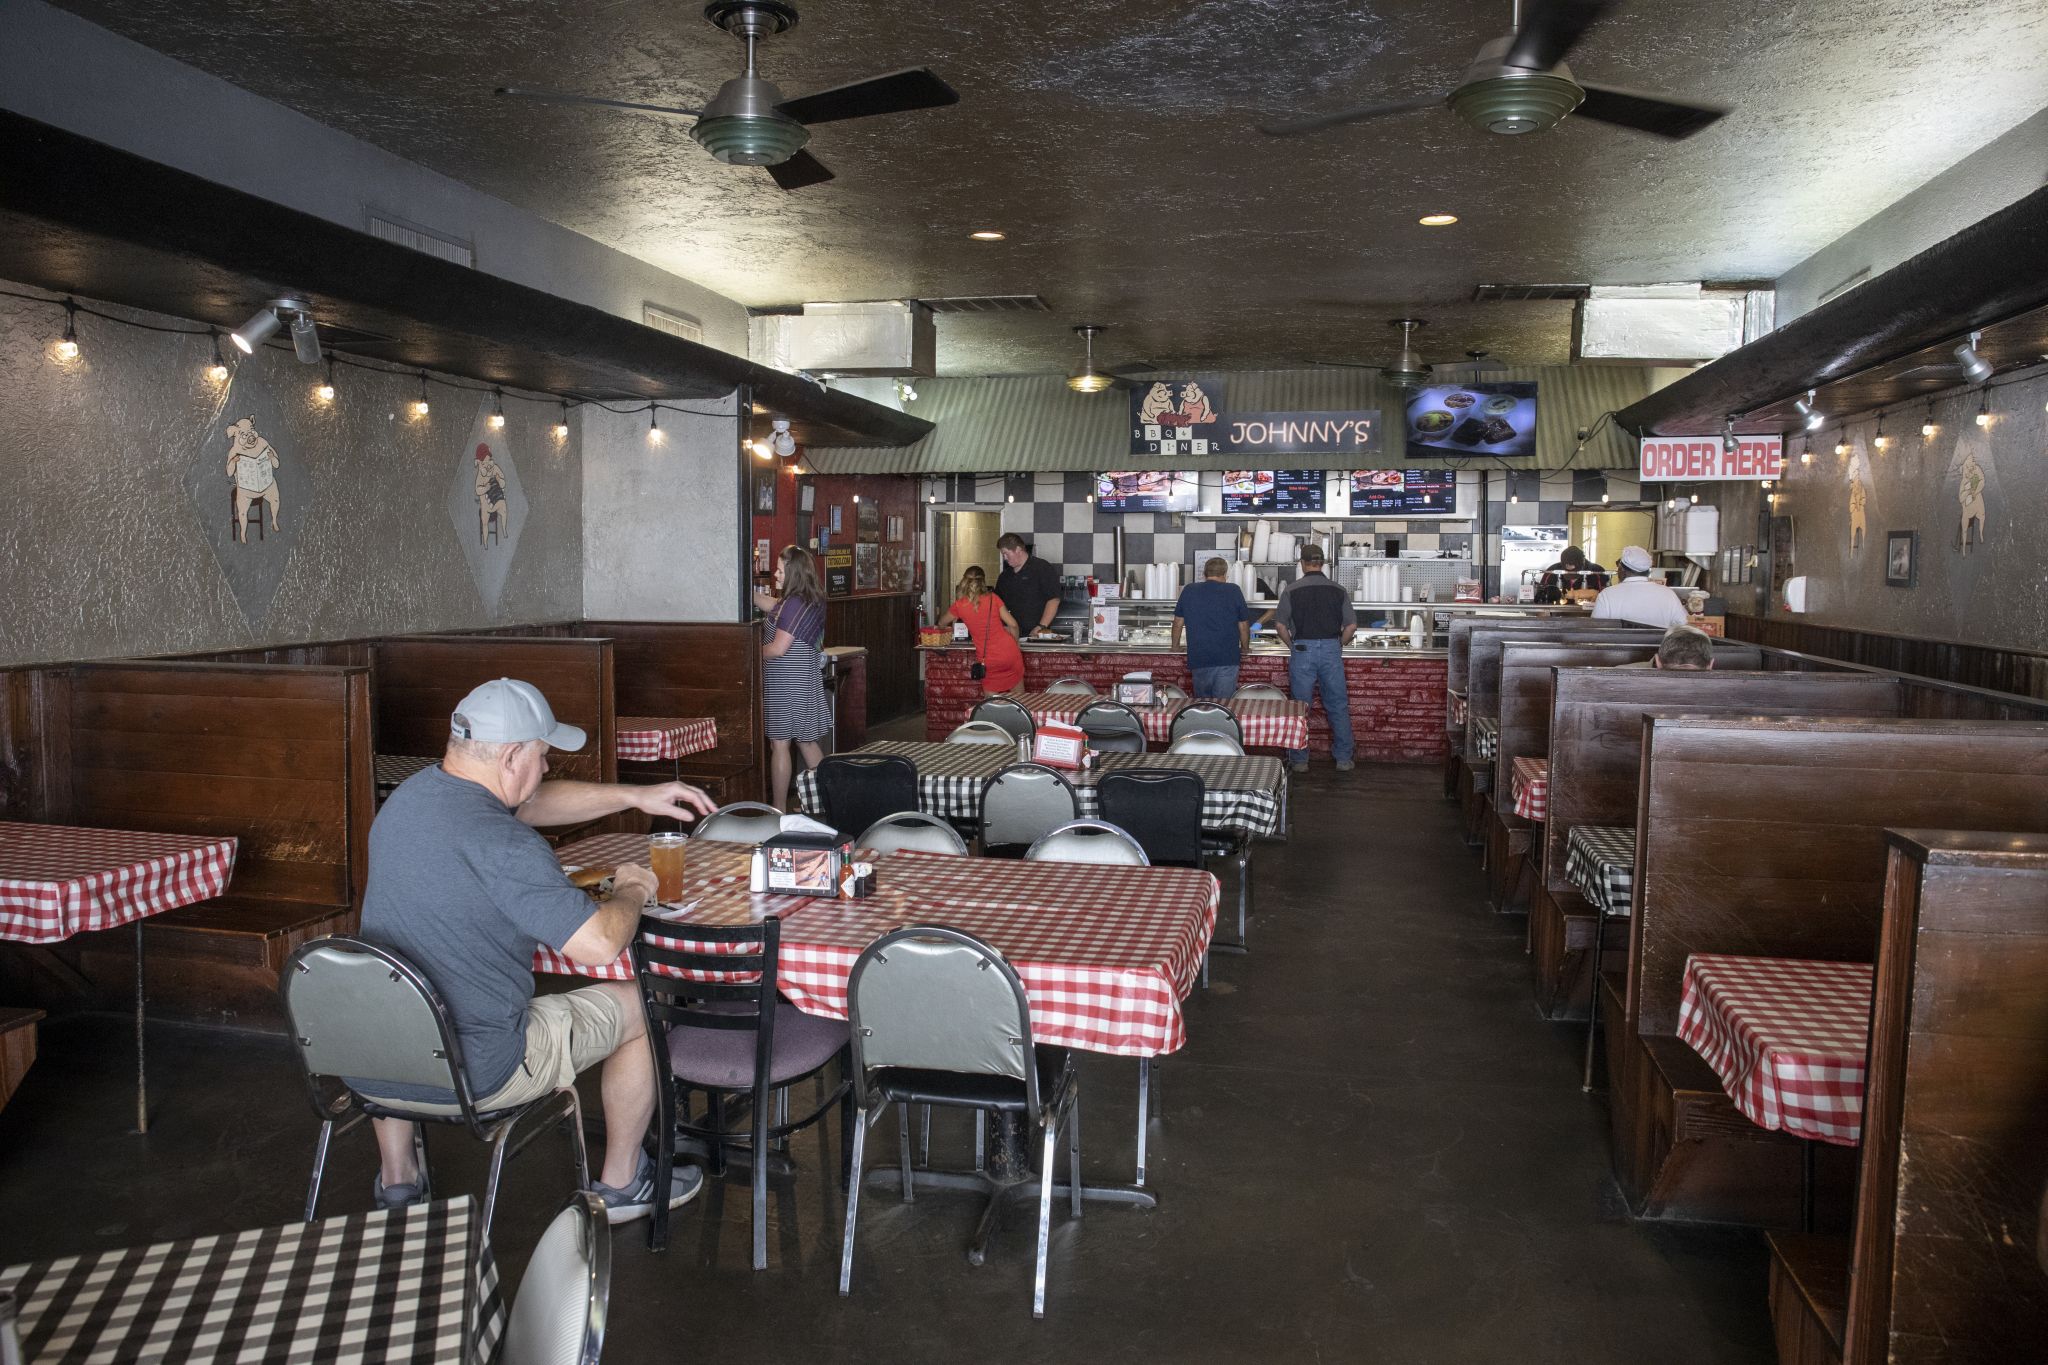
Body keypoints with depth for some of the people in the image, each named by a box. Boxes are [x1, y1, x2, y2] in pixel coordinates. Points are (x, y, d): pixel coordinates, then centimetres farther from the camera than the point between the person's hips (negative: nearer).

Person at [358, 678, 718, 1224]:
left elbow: (535, 802, 17)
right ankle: (620, 1184, 28)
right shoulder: (503, 845, -26)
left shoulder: (412, 792, 1)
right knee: (640, 1006, 11)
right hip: (473, 1074, -7)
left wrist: (634, 796, 14)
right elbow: (599, 944, -28)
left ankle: (396, 1181, 43)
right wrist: (631, 890, -7)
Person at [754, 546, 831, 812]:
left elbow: (778, 649, -20)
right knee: (808, 742, 16)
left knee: (779, 744, -4)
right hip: (806, 680, 10)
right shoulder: (812, 601, 10)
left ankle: (779, 810, 1)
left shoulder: (794, 604, -19)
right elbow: (769, 604, 22)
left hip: (786, 681, -10)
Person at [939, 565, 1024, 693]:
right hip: (1009, 653, 1)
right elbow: (1012, 625, 2)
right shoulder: (992, 598, 1)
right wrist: (1015, 644, 19)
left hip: (988, 662, -1)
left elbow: (941, 624, 18)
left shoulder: (959, 605, 0)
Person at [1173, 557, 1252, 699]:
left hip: (1198, 659, 2)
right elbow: (1243, 625, 4)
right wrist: (1244, 650, 20)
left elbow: (1178, 622, 12)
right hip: (1227, 658, -2)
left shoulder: (1189, 591, 5)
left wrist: (1175, 647, 27)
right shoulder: (1234, 591, -1)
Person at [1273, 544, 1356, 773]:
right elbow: (1352, 625, 1)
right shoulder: (1338, 591, 4)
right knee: (1338, 706, 9)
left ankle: (1300, 760, 10)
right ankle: (1343, 758, 12)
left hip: (1302, 649, -1)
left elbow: (1280, 624, -5)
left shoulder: (1291, 590, -2)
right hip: (1331, 648, 1)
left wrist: (1292, 647, 9)